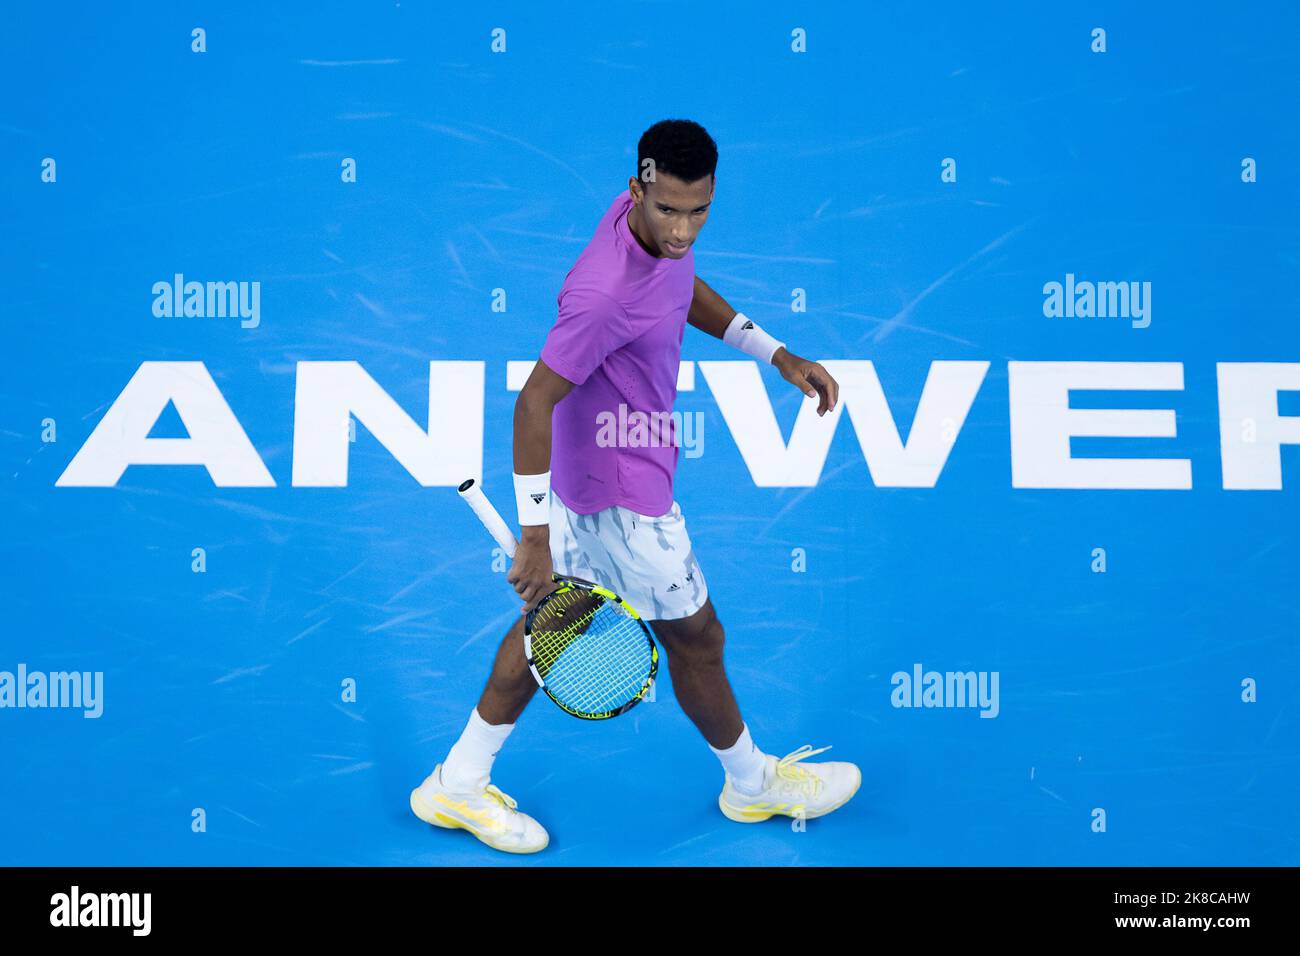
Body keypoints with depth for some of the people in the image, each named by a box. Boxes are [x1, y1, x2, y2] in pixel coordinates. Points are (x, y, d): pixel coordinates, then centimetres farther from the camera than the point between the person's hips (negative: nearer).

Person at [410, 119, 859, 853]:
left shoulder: (660, 225, -7)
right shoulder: (606, 293, -34)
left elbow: (687, 289, 14)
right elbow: (534, 405, -29)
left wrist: (778, 356, 8)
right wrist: (534, 537, -29)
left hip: (594, 467, 9)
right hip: (622, 489, -9)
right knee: (697, 637, 11)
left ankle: (459, 785, 35)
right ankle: (754, 783, 39)